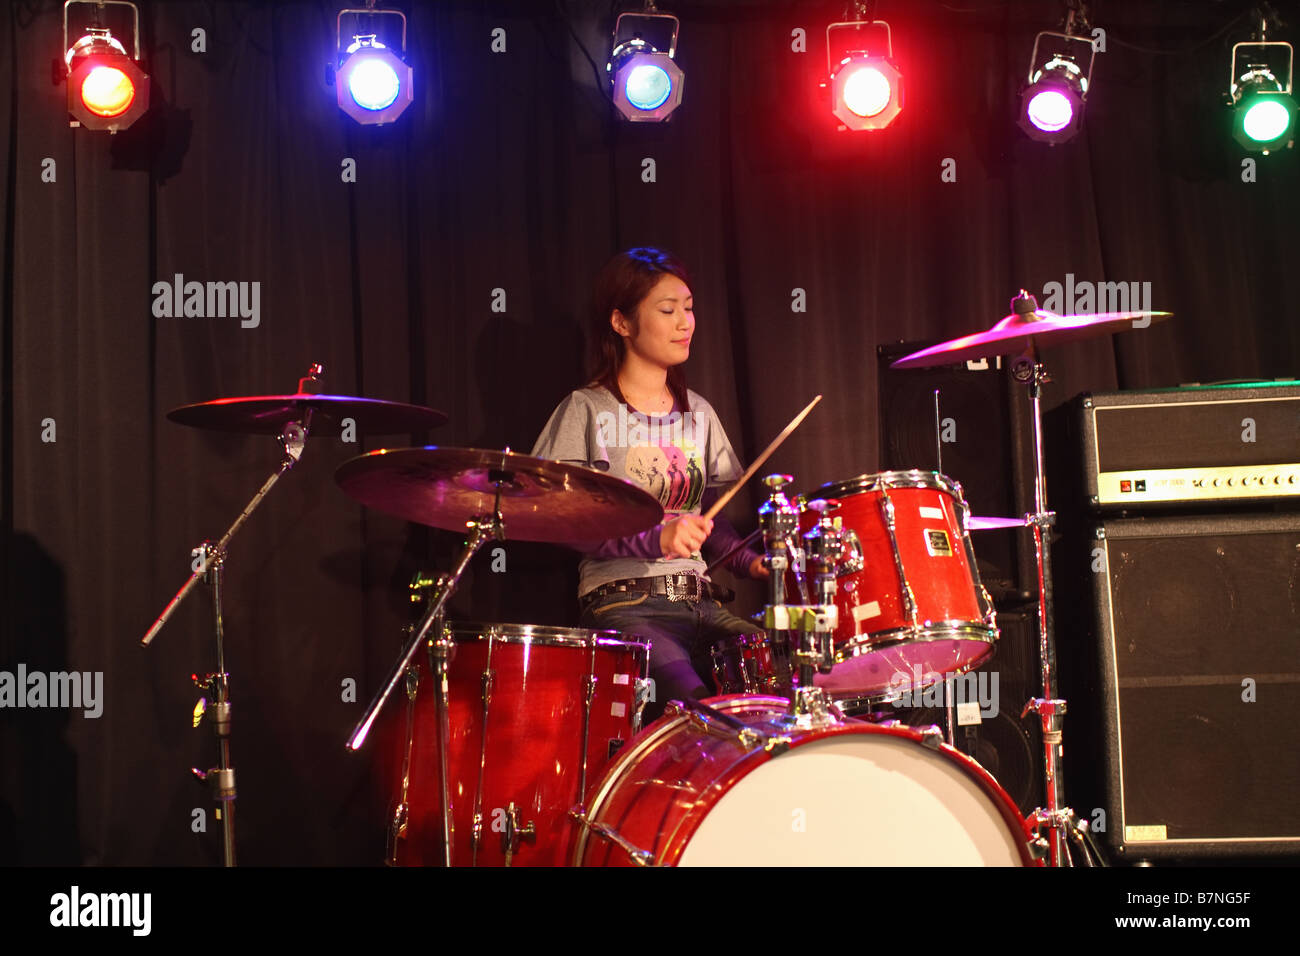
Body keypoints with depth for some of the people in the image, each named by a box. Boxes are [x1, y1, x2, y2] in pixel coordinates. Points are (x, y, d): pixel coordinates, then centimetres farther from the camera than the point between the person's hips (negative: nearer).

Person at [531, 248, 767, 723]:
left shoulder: (698, 413, 17)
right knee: (693, 704, -31)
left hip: (699, 599, 6)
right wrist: (654, 540, -21)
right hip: (622, 603, -6)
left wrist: (748, 561, 0)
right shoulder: (586, 411, 0)